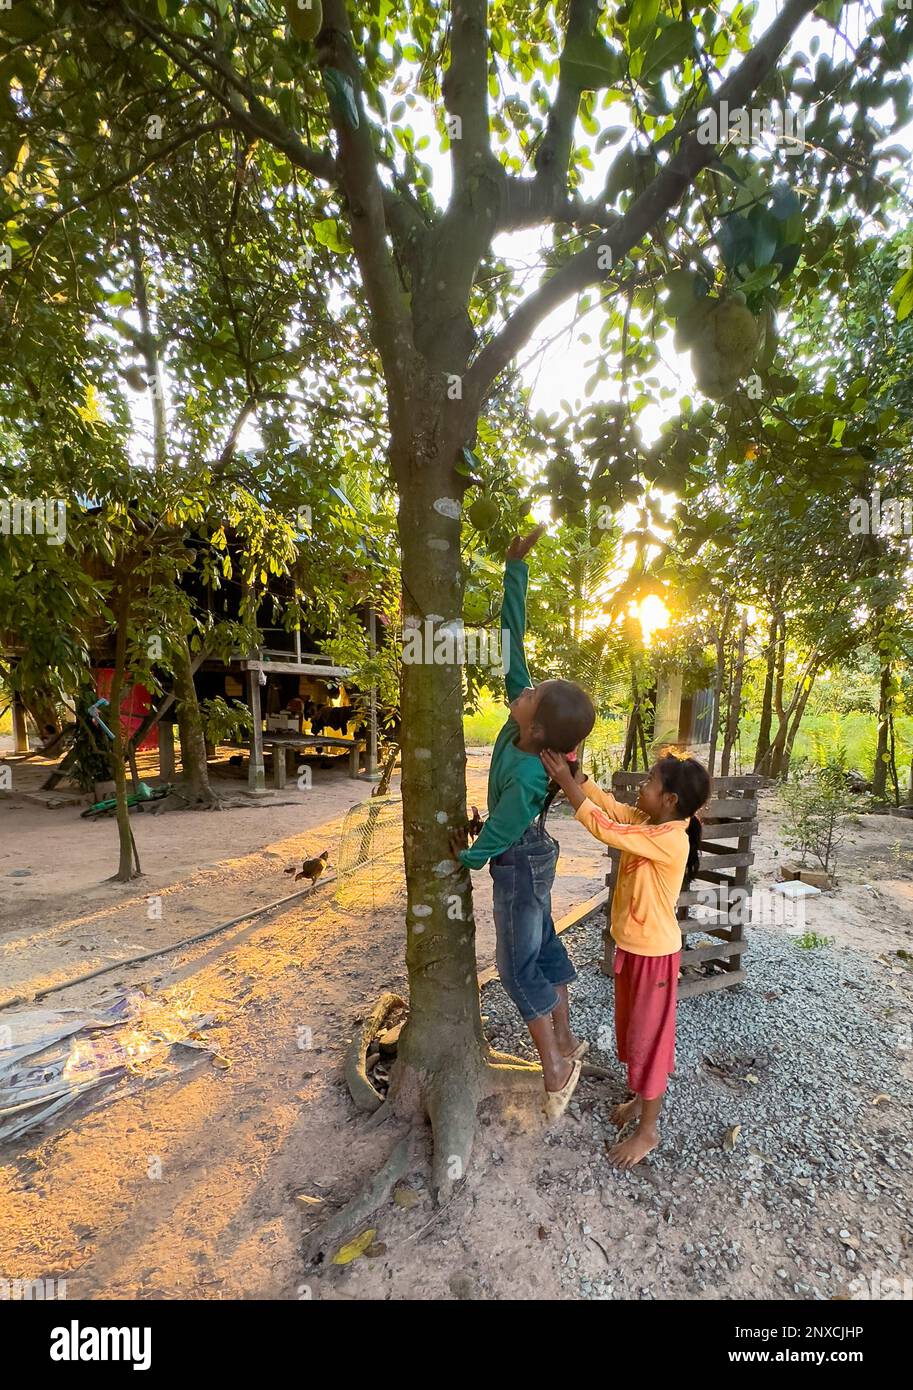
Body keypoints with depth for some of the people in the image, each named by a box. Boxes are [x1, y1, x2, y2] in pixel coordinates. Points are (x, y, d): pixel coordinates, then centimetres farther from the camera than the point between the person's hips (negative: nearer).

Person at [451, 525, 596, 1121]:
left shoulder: (528, 779, -36)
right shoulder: (525, 715, -18)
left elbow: (497, 836, -21)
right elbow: (513, 639, -16)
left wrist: (468, 858, -1)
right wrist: (516, 565, -16)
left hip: (519, 862, -8)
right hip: (529, 855, 8)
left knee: (519, 964, 8)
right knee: (543, 946, 20)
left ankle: (556, 1070, 24)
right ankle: (567, 1042, 38)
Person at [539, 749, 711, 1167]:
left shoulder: (670, 840, -30)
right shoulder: (647, 821, -4)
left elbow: (604, 828, -34)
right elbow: (609, 805, -1)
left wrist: (563, 779, -30)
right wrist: (573, 770, -14)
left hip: (654, 953, -8)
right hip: (630, 944, 9)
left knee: (648, 1037, 10)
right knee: (630, 1029, 25)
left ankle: (648, 1130, 31)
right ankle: (641, 1097, 47)